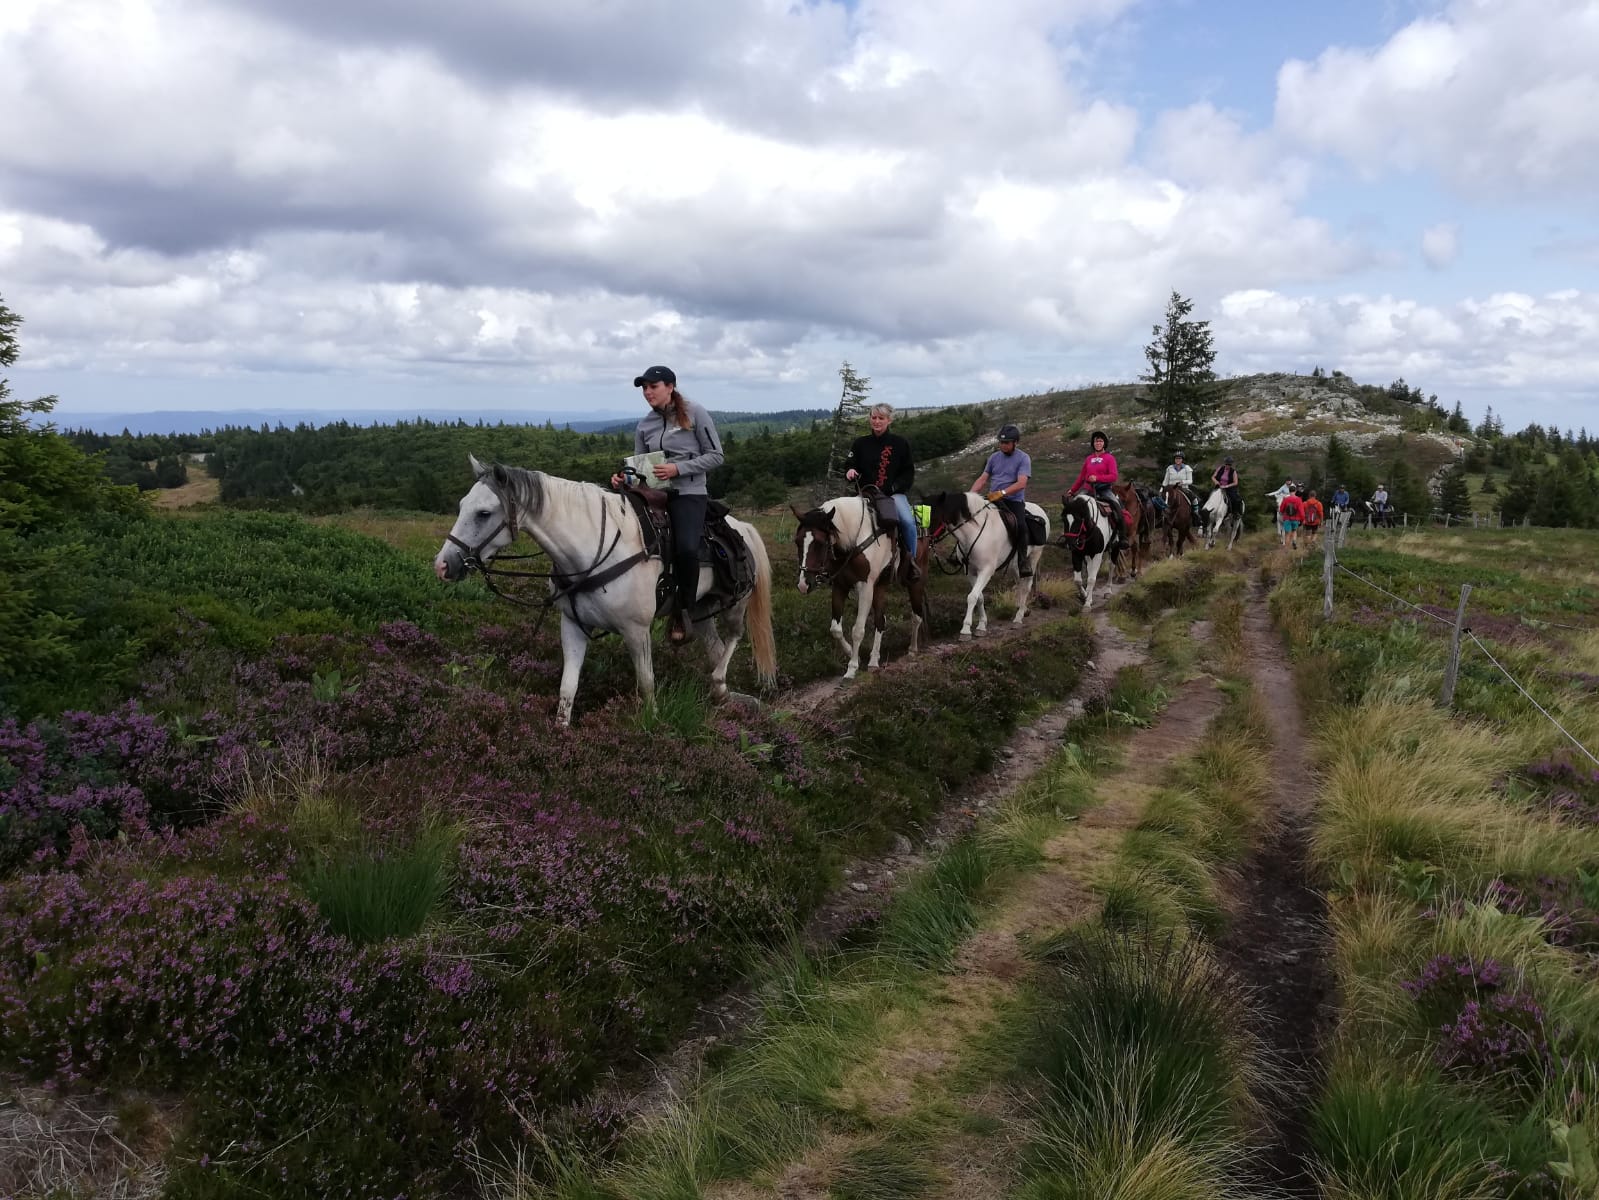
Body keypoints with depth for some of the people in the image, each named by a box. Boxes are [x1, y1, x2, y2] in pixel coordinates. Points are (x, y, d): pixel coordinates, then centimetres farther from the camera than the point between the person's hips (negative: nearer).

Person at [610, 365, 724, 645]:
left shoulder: (694, 414, -1)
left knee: (686, 548, -30)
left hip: (688, 493, -5)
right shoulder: (644, 424, 12)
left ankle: (682, 611, -11)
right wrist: (623, 477, -7)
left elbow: (715, 456, -4)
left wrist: (677, 468, -15)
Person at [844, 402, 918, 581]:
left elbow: (909, 473, 6)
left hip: (894, 493, -2)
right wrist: (850, 472, -15)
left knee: (908, 521, -27)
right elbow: (850, 467, 10)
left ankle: (911, 561, -10)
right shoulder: (861, 444, 8)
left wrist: (895, 488, -10)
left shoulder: (900, 443, 5)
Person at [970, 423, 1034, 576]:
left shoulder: (1023, 458, -2)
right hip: (993, 499, 5)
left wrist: (1002, 492, -28)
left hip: (1014, 500, -5)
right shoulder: (994, 457, 14)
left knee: (1020, 526, -31)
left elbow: (1021, 483, -15)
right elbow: (982, 479, 13)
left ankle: (1023, 560, -12)